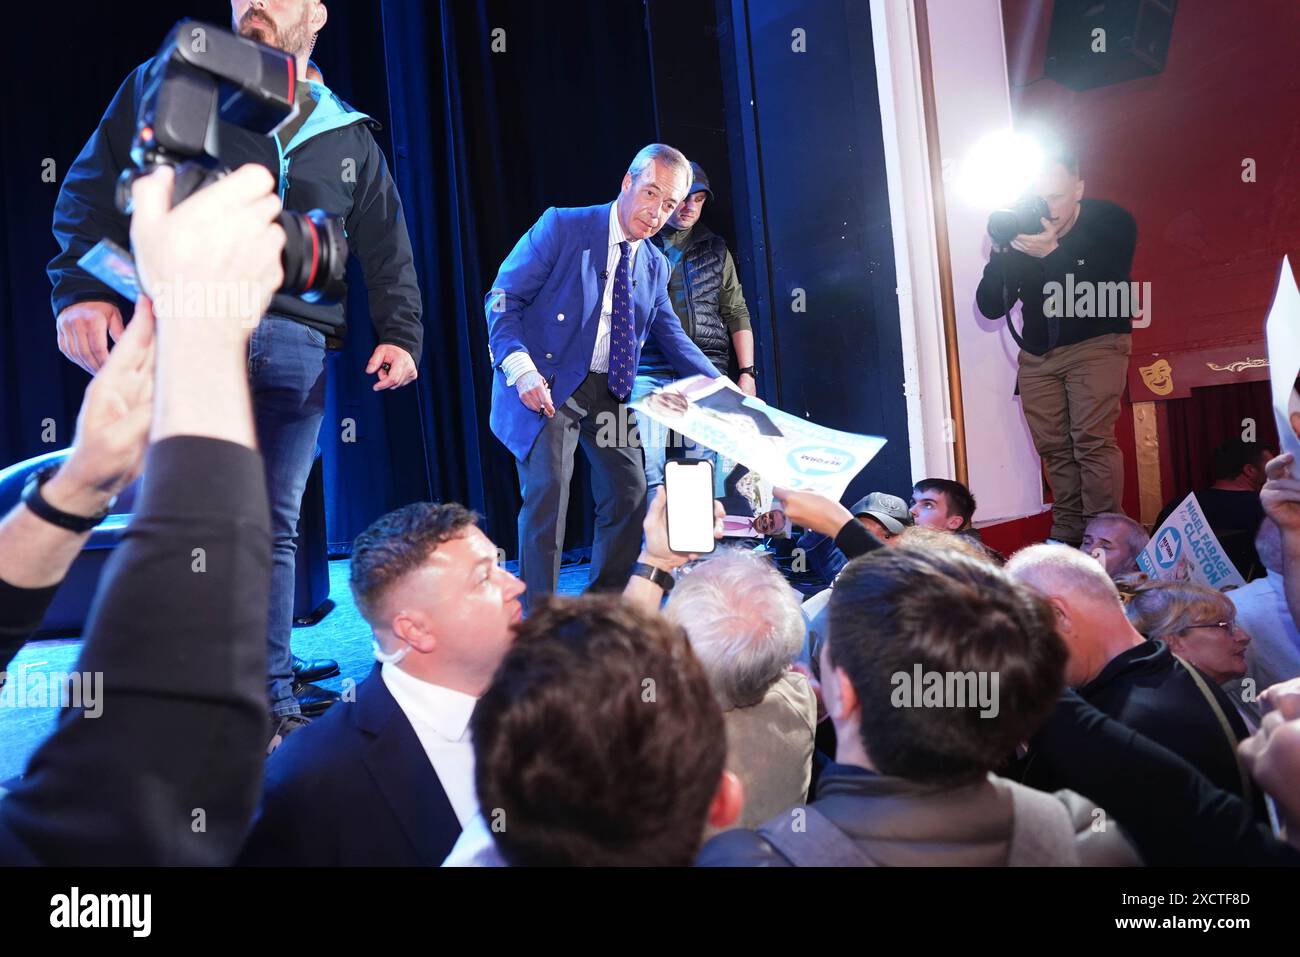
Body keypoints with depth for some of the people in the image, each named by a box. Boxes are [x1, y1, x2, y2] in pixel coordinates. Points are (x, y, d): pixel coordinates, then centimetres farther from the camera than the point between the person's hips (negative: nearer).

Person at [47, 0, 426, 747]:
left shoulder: (350, 138, 21)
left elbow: (389, 253, 20)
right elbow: (92, 191, 7)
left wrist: (401, 335, 6)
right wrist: (81, 289, -8)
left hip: (293, 346, 2)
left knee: (274, 528, 3)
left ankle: (270, 706, 9)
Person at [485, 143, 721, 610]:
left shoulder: (655, 266, 12)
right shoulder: (562, 227, -6)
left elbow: (672, 338, 17)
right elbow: (503, 299, -10)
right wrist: (521, 368, -24)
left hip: (607, 392, 6)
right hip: (546, 385, -6)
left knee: (630, 493, 5)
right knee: (547, 489, -18)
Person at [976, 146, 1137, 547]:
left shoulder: (1112, 223, -14)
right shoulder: (1017, 230, -8)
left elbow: (1105, 299, -25)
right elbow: (991, 308, -10)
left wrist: (1053, 253, -36)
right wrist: (1003, 254, -27)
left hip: (1096, 343, -3)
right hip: (1037, 352, 4)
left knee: (1092, 440, -15)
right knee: (1053, 446, 3)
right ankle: (1067, 536, 13)